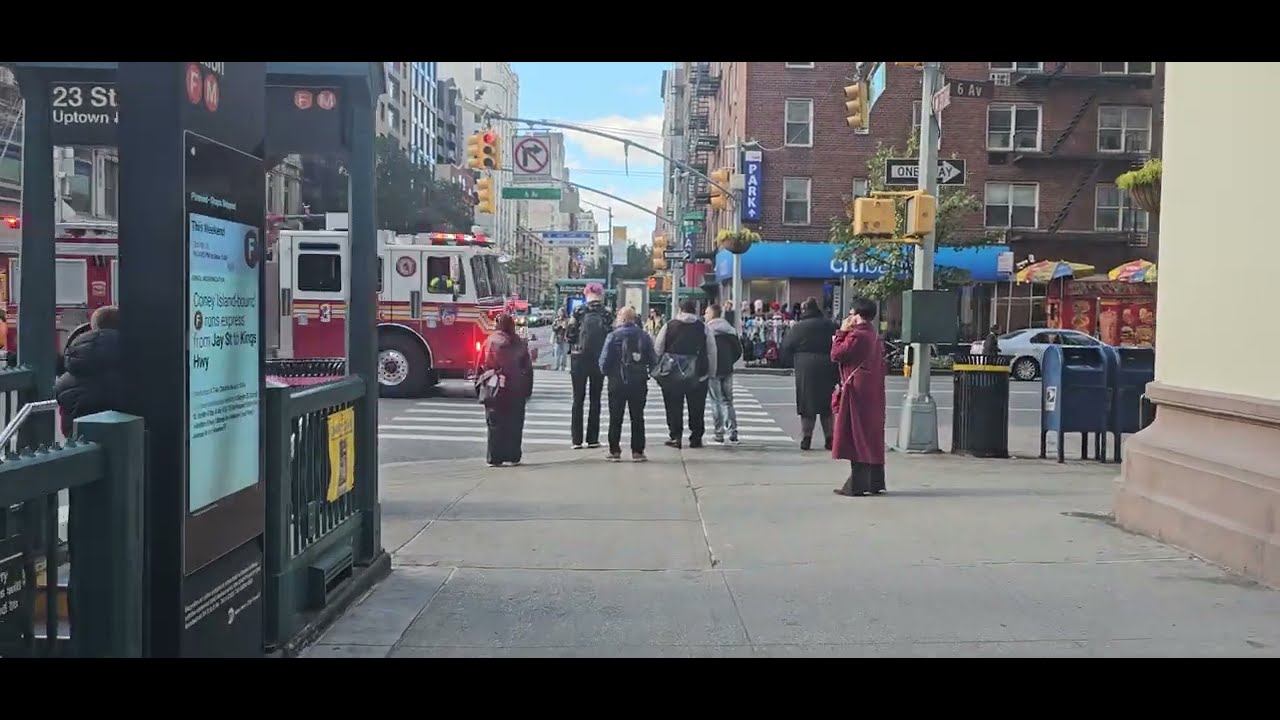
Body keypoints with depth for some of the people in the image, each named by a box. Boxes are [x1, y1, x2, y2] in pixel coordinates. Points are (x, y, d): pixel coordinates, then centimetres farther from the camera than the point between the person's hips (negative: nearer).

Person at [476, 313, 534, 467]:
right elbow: (528, 368, 6)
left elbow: (482, 366, -4)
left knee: (495, 424, 4)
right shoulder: (520, 343, 2)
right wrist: (528, 390, 13)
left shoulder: (491, 341, -5)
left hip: (496, 390, -2)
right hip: (517, 391, 2)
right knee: (514, 424, 8)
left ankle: (494, 458, 3)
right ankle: (513, 457, 10)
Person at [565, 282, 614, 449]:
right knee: (595, 399, 10)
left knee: (578, 399, 6)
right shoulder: (607, 313, -3)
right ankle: (592, 439, 9)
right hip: (599, 359, 1)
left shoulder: (578, 311, -5)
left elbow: (569, 336, -5)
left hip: (579, 359, 0)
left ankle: (576, 439, 4)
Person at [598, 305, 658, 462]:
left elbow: (604, 360, -10)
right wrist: (648, 373, 16)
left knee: (615, 419, 7)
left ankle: (614, 450, 7)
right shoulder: (644, 336, 0)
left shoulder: (613, 336, -9)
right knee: (637, 418, 9)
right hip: (639, 383, 2)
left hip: (617, 383, -2)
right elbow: (653, 360, 1)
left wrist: (606, 372, 8)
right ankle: (637, 451, 8)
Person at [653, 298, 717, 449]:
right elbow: (712, 353, 2)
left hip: (672, 375, 0)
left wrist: (658, 370, 7)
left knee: (674, 407, 7)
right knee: (696, 408, 10)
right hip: (698, 376, 0)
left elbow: (657, 350, 1)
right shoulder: (704, 328, 0)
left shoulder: (668, 326, 0)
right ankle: (696, 438, 12)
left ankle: (675, 437, 4)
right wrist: (710, 373, 9)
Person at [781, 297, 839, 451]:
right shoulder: (830, 326, 7)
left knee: (806, 403, 3)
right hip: (827, 369, 3)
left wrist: (792, 363, 14)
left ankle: (806, 438, 1)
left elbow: (786, 348, -1)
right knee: (827, 405, 10)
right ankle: (829, 438, 11)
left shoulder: (798, 328, -2)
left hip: (805, 370, -3)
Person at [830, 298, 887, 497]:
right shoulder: (874, 336, 13)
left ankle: (856, 485, -5)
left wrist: (842, 332, -4)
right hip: (873, 395, 9)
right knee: (872, 438, 13)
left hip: (856, 393, -9)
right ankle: (875, 482, 18)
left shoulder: (856, 336, -16)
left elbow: (835, 355, -11)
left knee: (855, 437, -5)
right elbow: (880, 366, 17)